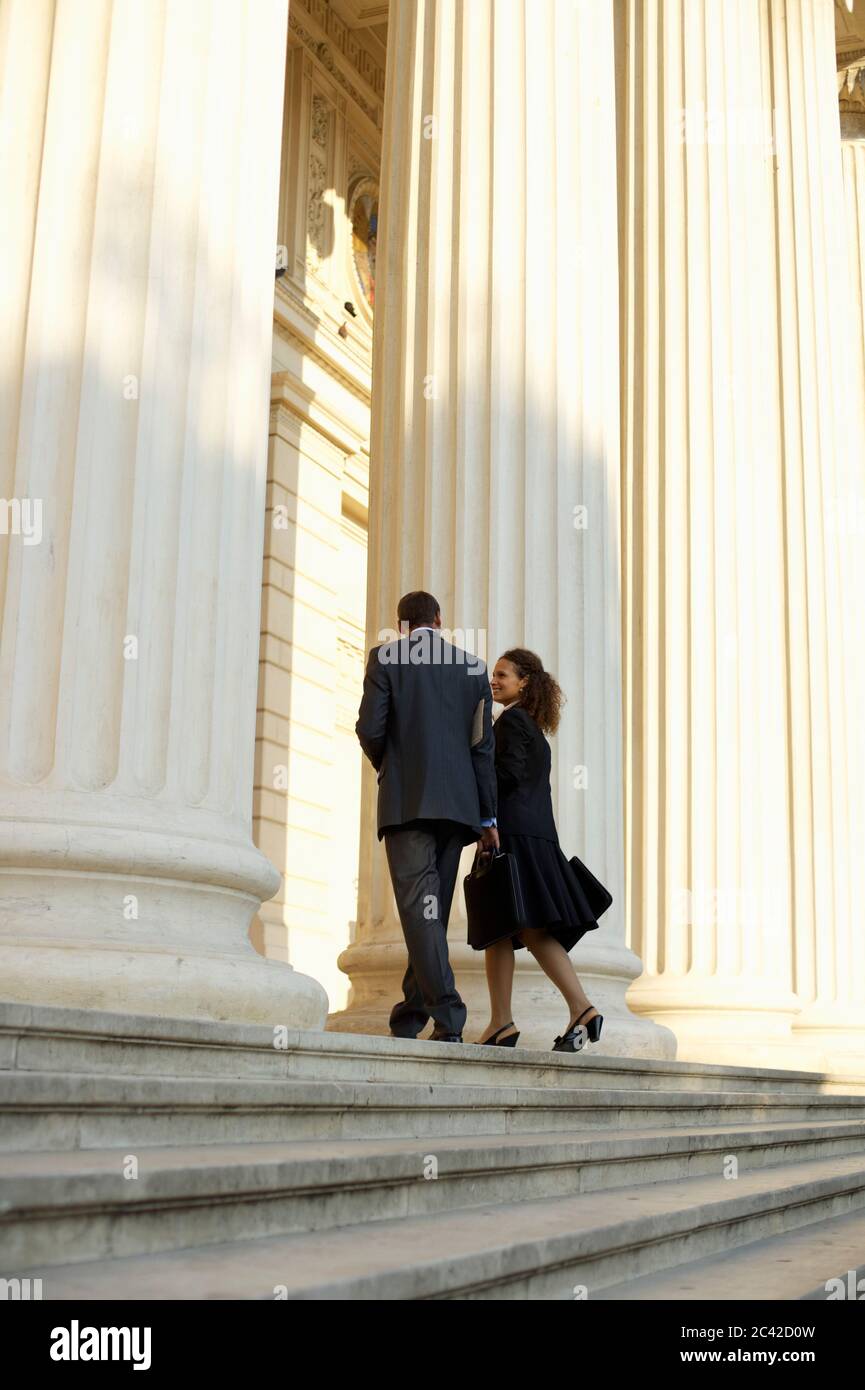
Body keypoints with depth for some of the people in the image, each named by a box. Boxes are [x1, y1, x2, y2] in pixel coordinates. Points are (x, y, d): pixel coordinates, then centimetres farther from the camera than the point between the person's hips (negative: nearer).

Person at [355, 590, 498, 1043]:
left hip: (407, 801, -4)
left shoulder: (386, 657, 3)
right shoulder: (473, 666, 12)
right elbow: (483, 745, 9)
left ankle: (448, 1019, -18)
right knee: (433, 910, 12)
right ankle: (411, 1014, 18)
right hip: (457, 803, 4)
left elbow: (370, 727, -6)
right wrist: (488, 816, 11)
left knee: (420, 908, -8)